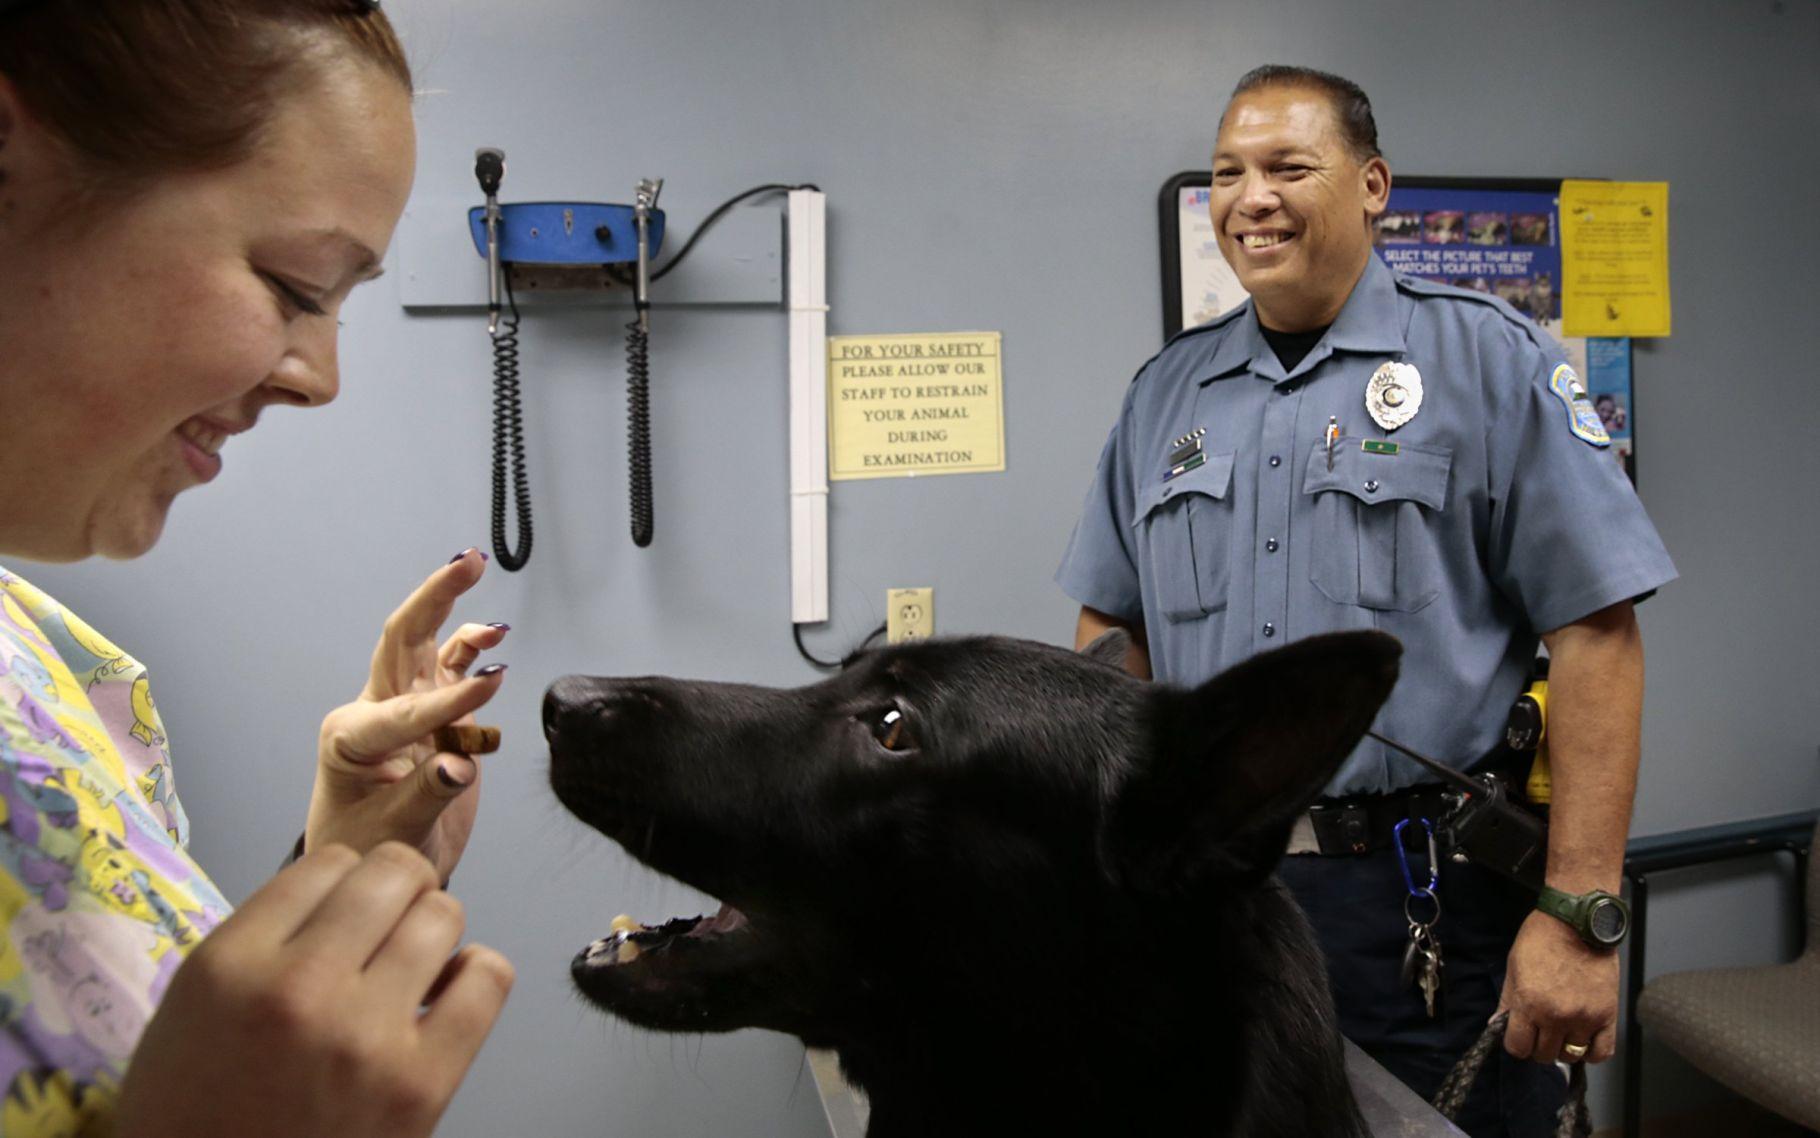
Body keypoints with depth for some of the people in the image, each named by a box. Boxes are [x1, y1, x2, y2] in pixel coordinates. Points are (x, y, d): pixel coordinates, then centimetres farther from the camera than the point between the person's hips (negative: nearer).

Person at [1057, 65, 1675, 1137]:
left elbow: (1596, 634, -10)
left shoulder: (1489, 359, -4)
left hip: (1430, 898, -4)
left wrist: (1579, 918, -15)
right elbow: (1113, 627, 12)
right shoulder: (1168, 390, 9)